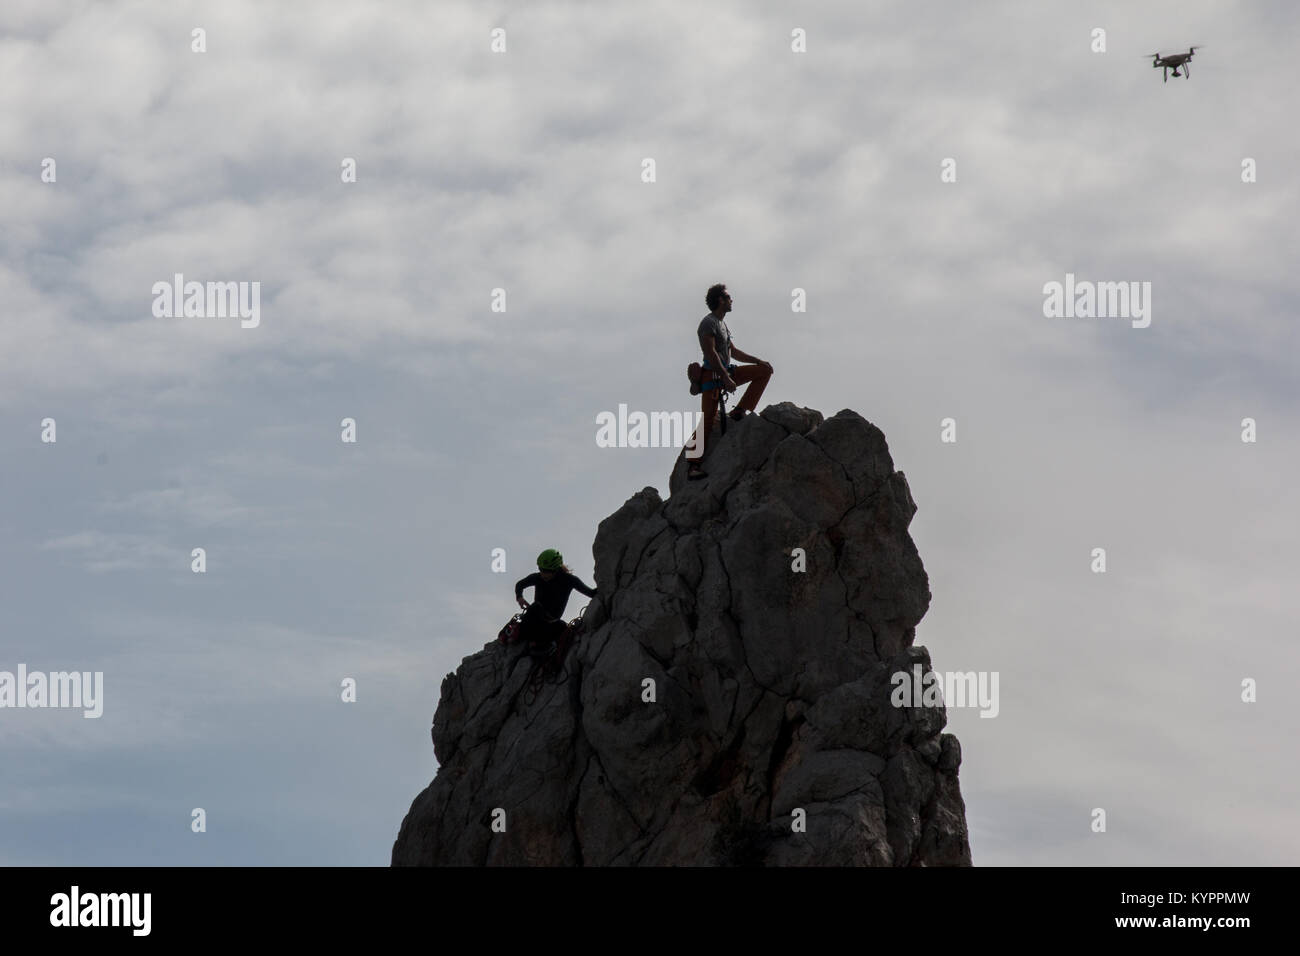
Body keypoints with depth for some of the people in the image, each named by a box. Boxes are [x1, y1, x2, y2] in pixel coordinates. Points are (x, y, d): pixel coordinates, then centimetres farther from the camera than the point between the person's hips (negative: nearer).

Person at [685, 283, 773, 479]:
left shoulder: (722, 325, 21)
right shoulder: (708, 323, -10)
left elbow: (734, 352, 25)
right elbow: (710, 353, -20)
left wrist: (758, 360, 14)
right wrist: (726, 379, -26)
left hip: (726, 372, 9)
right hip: (712, 375, -9)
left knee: (765, 370, 5)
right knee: (707, 420, -13)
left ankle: (740, 411, 1)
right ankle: (693, 465, -12)